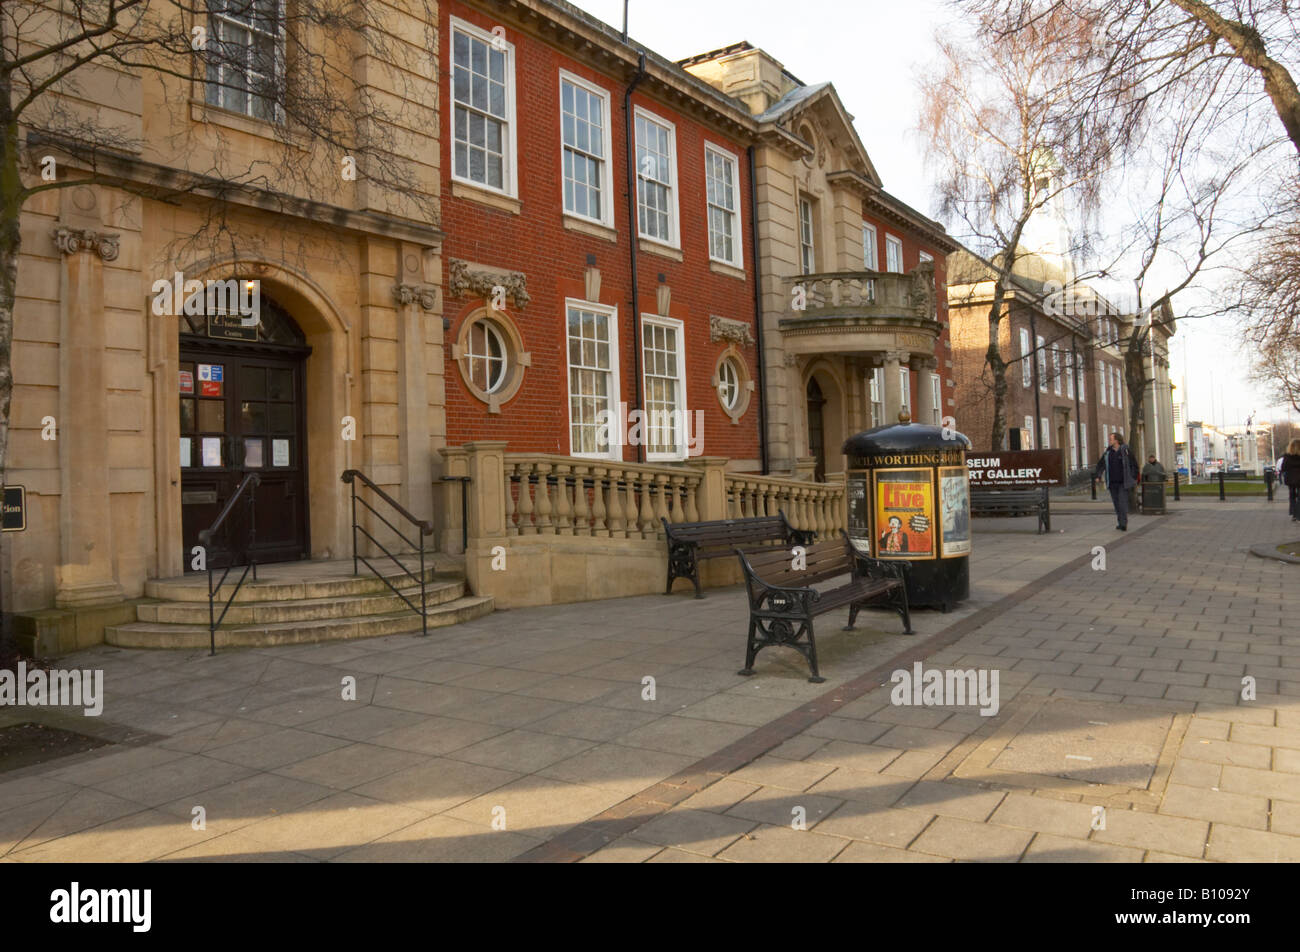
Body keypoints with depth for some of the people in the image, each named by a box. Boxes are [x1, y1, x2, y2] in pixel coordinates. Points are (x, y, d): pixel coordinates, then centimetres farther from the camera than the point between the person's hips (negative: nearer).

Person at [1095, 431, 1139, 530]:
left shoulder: (1125, 451, -4)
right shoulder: (1107, 453, 7)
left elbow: (1134, 465, 2)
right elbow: (1100, 465, 18)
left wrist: (1134, 478, -3)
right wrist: (1099, 476, 6)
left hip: (1123, 483, -4)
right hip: (1112, 483, 4)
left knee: (1123, 503, -12)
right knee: (1116, 504, 8)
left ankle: (1123, 524, -12)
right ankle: (1119, 523, 17)